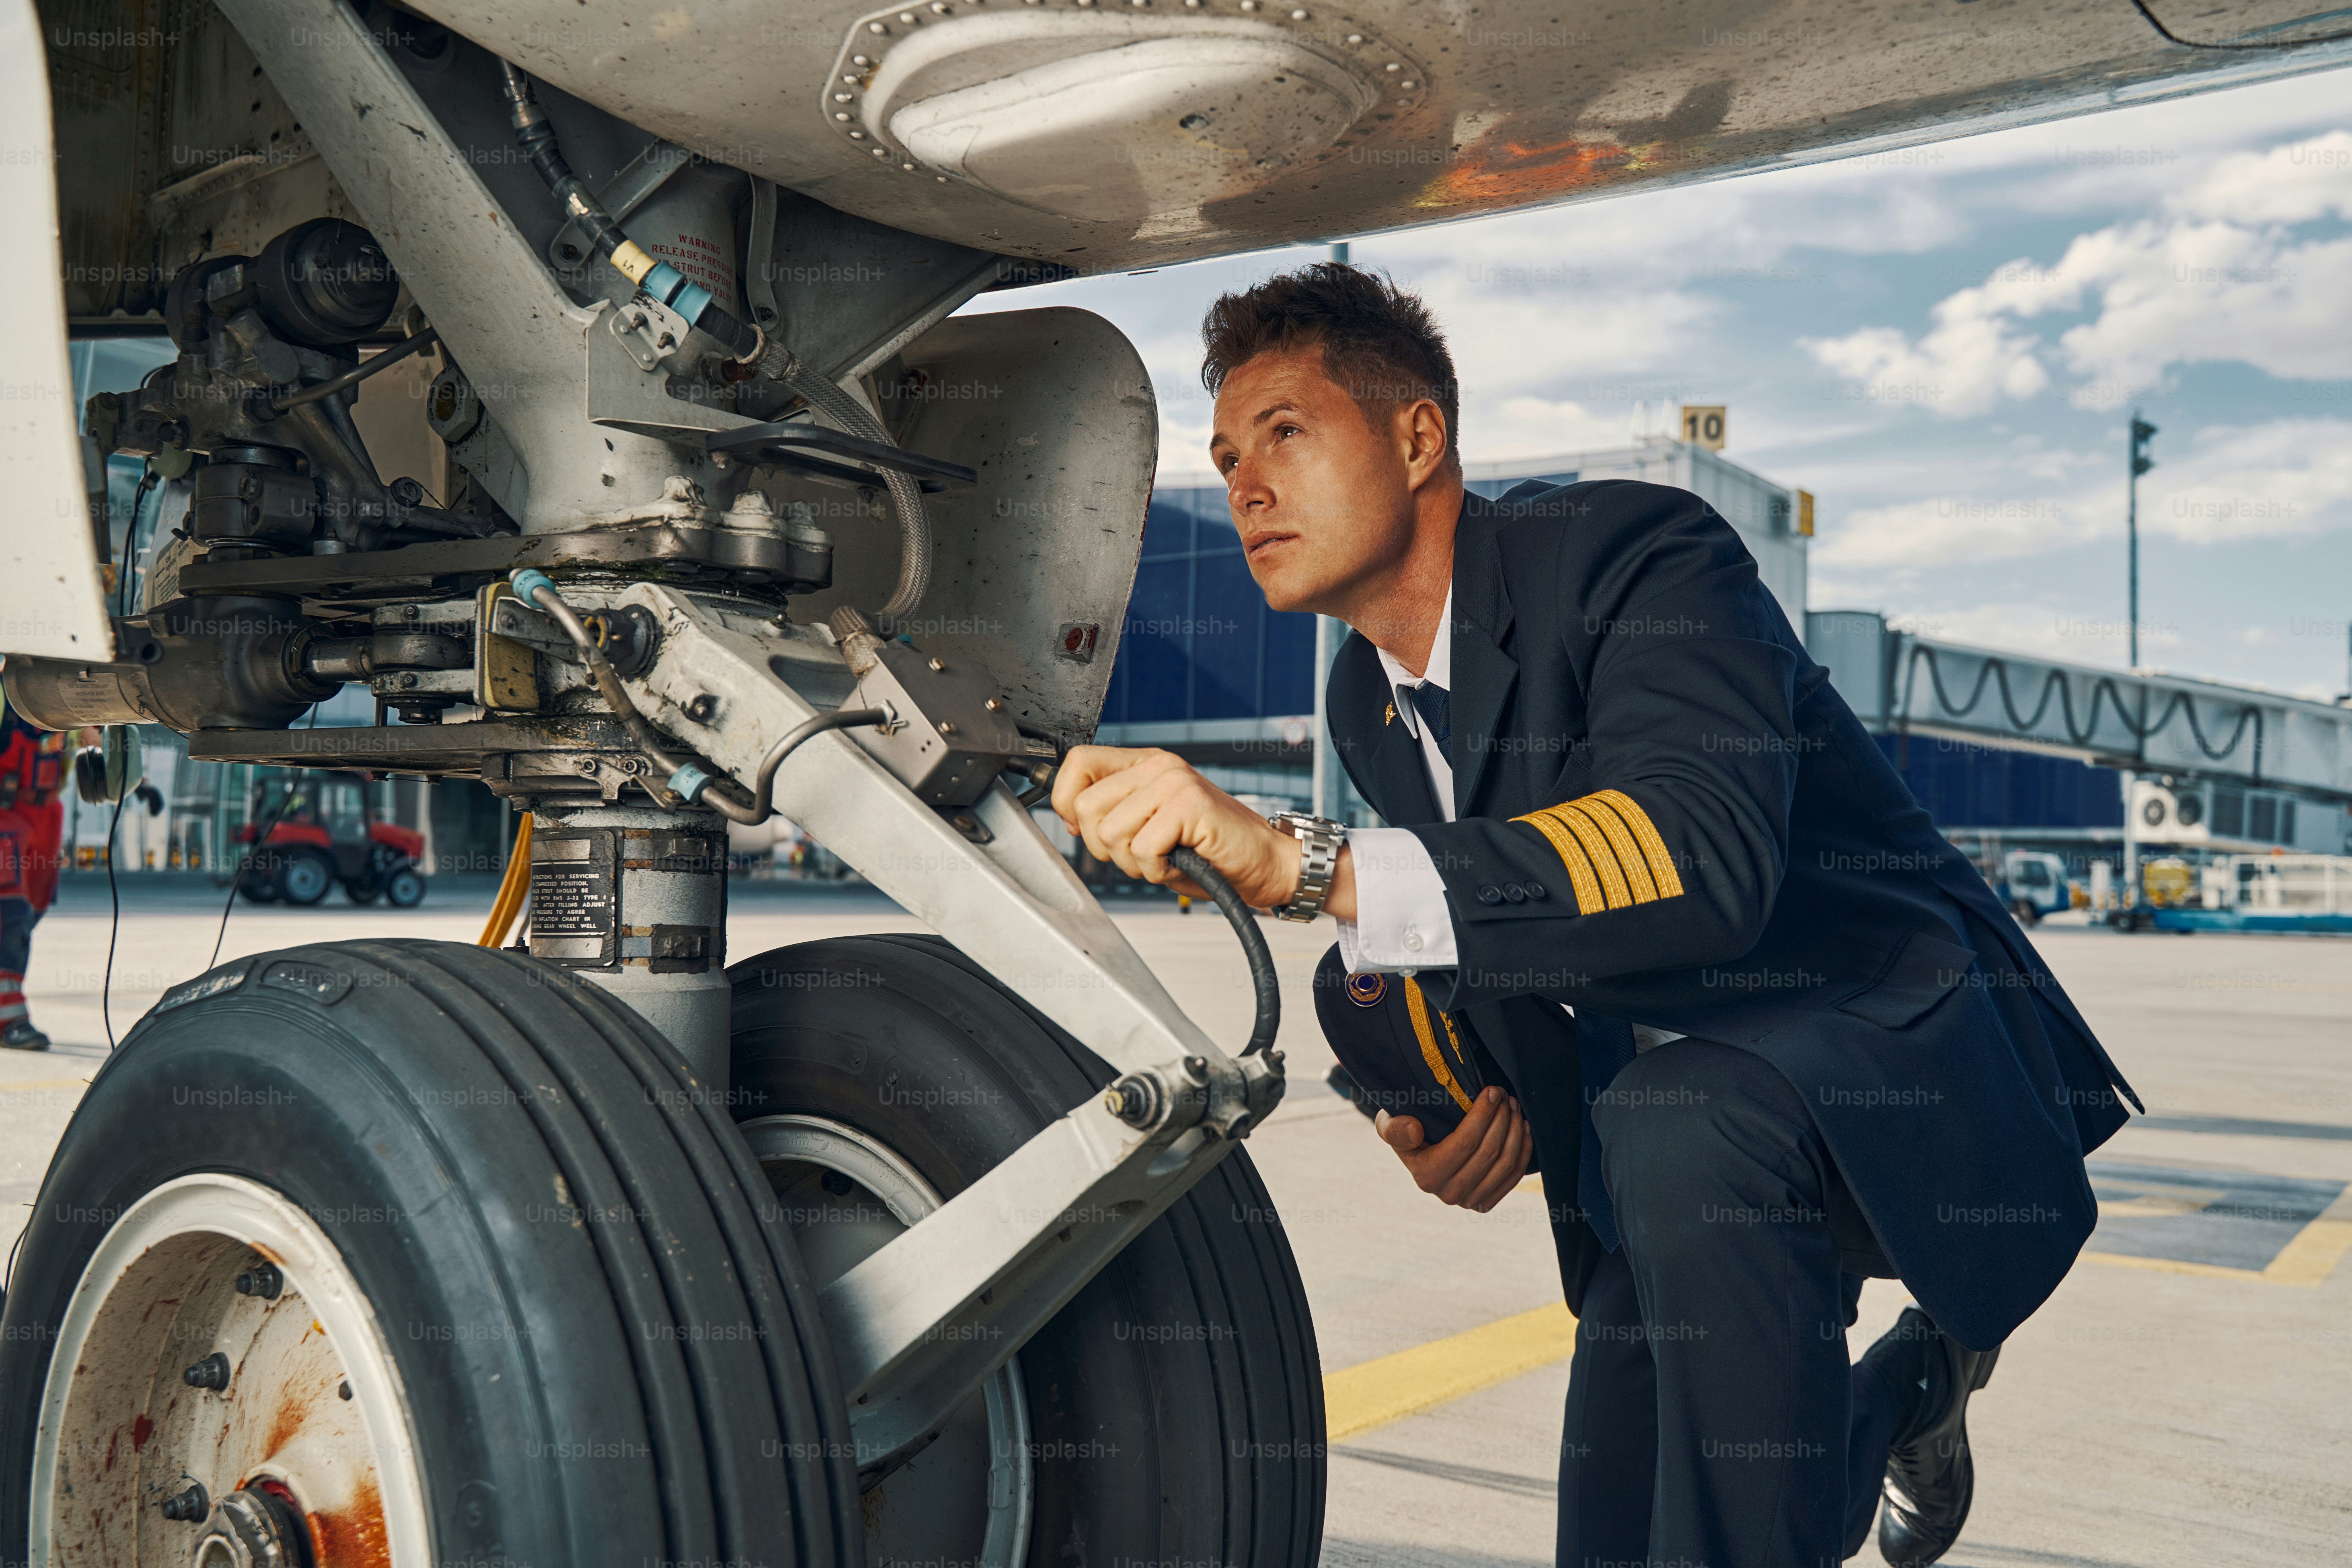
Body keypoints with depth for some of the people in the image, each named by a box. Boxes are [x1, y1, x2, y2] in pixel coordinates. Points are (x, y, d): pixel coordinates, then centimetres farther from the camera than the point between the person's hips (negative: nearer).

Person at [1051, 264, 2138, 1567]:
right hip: (1667, 1140, 8)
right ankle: (1901, 1389, 40)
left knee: (1677, 1119, -40)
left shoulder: (1635, 555, -23)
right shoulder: (1368, 703, 2)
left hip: (1906, 1057, -7)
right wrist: (1468, 1111, -12)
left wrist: (1297, 861, -49)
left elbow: (1699, 861, -42)